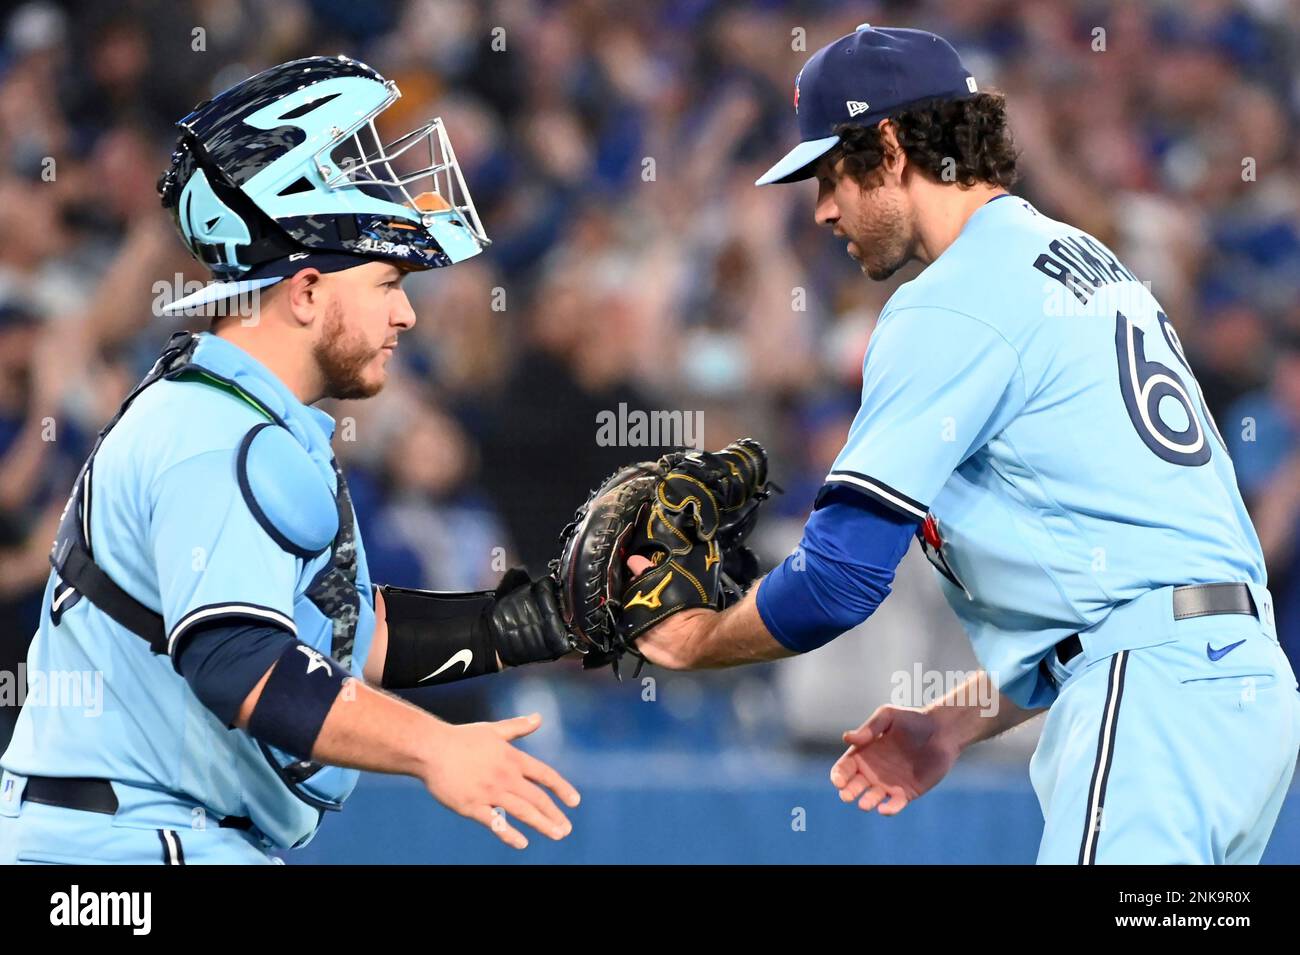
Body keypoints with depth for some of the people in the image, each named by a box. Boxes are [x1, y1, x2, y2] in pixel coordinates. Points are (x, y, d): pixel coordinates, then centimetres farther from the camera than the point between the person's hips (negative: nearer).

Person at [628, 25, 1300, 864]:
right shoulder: (1091, 266, 24)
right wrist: (958, 723, 23)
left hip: (1154, 699, -9)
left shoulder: (952, 306, -6)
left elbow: (841, 577, -10)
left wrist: (693, 640, 9)